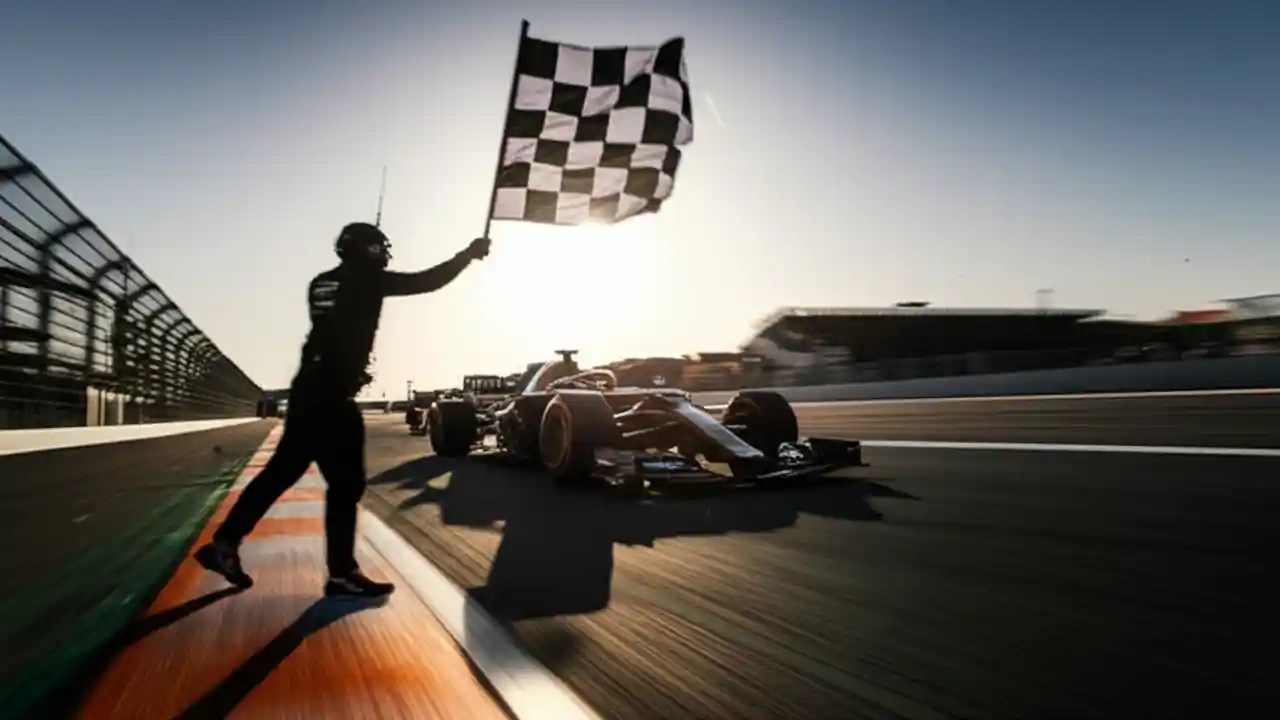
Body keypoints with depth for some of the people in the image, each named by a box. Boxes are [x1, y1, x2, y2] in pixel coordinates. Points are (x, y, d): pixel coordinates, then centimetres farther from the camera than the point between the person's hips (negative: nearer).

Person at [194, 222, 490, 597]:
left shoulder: (322, 283, 15)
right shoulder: (366, 280, -5)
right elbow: (427, 281, -5)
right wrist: (469, 253, 5)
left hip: (308, 391, 8)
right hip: (331, 397, -8)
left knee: (281, 472, 15)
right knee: (345, 484, -2)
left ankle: (224, 543, 20)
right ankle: (342, 573, 3)